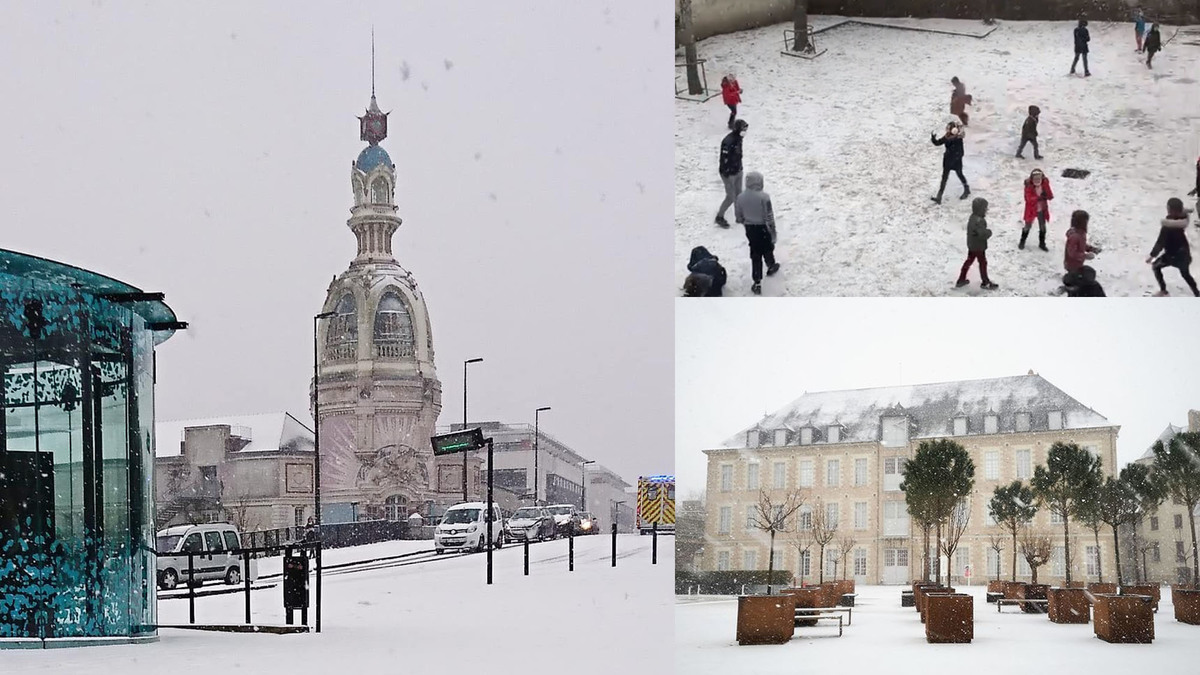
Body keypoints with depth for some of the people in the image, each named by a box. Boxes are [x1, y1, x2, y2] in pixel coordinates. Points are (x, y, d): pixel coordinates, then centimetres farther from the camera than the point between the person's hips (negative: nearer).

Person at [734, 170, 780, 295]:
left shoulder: (741, 197, -10)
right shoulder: (764, 197, -24)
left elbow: (738, 215, 2)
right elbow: (769, 216, -20)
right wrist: (773, 232, -9)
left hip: (750, 229, 3)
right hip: (763, 228, -3)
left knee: (755, 254, 11)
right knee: (767, 249, 26)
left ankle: (757, 283, 9)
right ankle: (771, 266, 54)